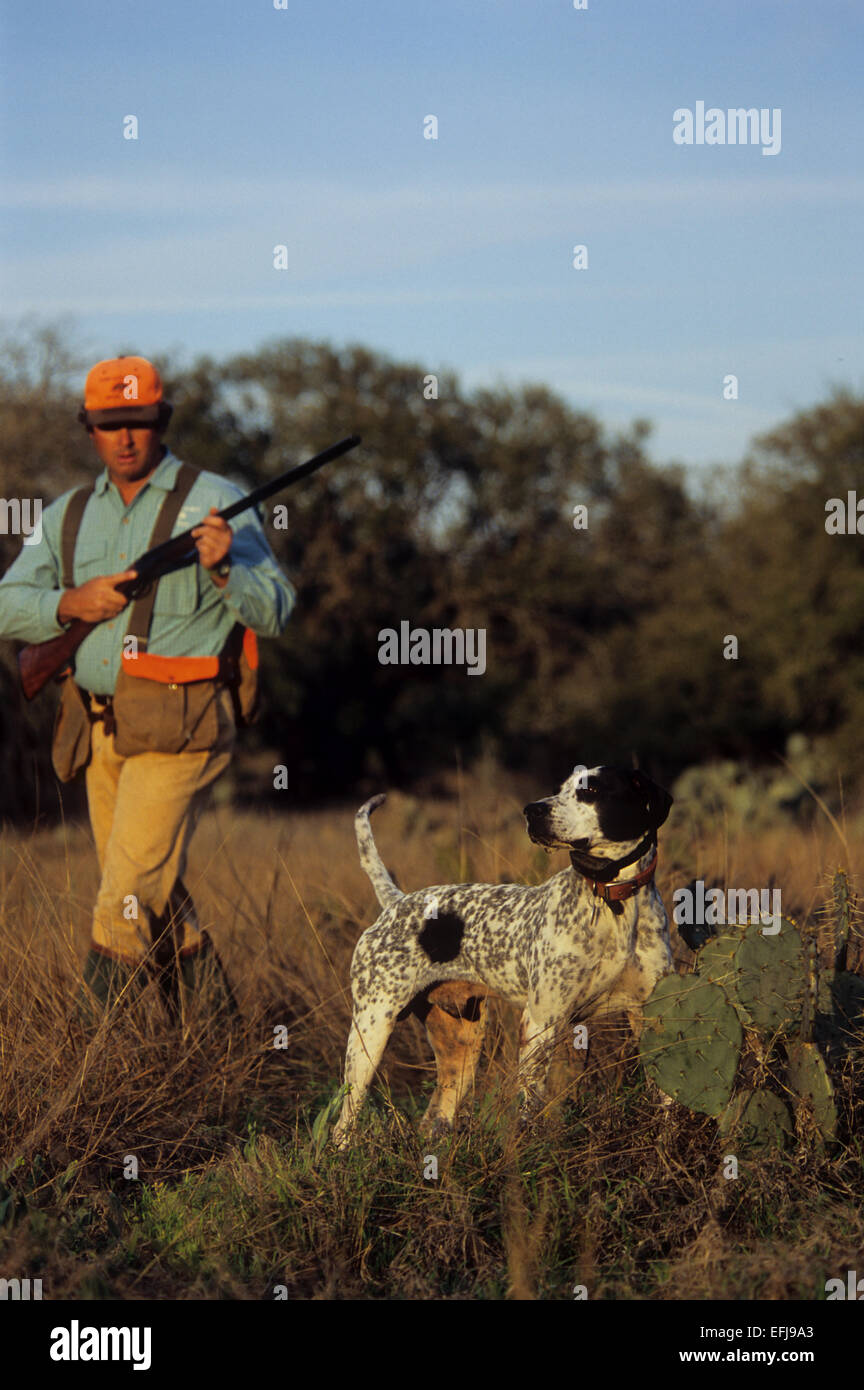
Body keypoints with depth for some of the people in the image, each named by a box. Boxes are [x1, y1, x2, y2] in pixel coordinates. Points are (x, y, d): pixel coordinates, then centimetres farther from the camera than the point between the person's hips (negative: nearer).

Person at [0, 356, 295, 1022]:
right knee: (158, 899, 15)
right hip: (103, 730, 6)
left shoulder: (214, 502, -2)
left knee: (127, 901, -13)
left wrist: (225, 569, -27)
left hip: (178, 728, -6)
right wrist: (71, 603, -10)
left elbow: (274, 612, -7)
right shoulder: (70, 514, 13)